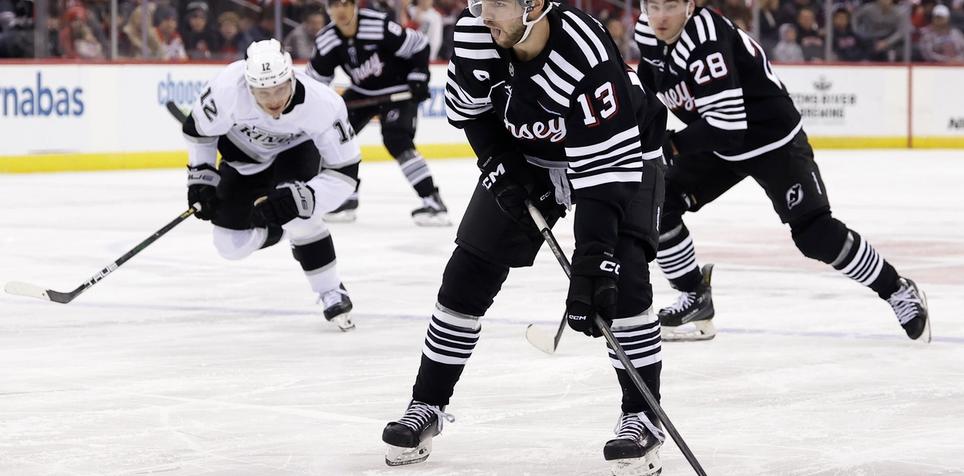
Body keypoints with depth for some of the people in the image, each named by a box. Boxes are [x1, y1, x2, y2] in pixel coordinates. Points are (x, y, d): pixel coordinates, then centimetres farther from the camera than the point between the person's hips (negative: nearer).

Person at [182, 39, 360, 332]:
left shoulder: (323, 105, -39)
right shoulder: (228, 89, -37)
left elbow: (344, 173, -33)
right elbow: (198, 129, -14)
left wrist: (296, 198, -45)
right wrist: (201, 179, -13)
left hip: (298, 147, -2)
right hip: (245, 152, 2)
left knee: (296, 213, -30)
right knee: (232, 244, -3)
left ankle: (332, 293, -11)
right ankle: (277, 231, 31)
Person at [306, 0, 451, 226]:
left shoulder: (379, 26, -28)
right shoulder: (326, 41, -12)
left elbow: (418, 46, -17)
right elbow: (315, 79, 2)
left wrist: (419, 78, -20)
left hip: (398, 91, -6)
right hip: (362, 92, 6)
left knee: (397, 142, -23)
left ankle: (433, 202, -22)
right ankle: (347, 199, 12)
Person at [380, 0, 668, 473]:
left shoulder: (587, 57, -40)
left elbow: (604, 167, -41)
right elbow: (466, 106, -1)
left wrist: (592, 264, -46)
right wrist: (498, 163, -13)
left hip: (622, 150, -5)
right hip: (523, 153, 5)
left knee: (622, 279, -22)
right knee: (468, 273, -1)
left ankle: (642, 417, -10)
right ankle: (427, 405, 12)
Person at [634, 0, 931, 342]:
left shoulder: (705, 42, -33)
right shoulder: (649, 33, -7)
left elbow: (727, 125, -36)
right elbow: (651, 77, 16)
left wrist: (670, 145, -30)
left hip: (773, 140, -8)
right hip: (716, 145, 8)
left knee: (814, 233, -13)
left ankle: (898, 290, 3)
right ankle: (696, 298, 11)